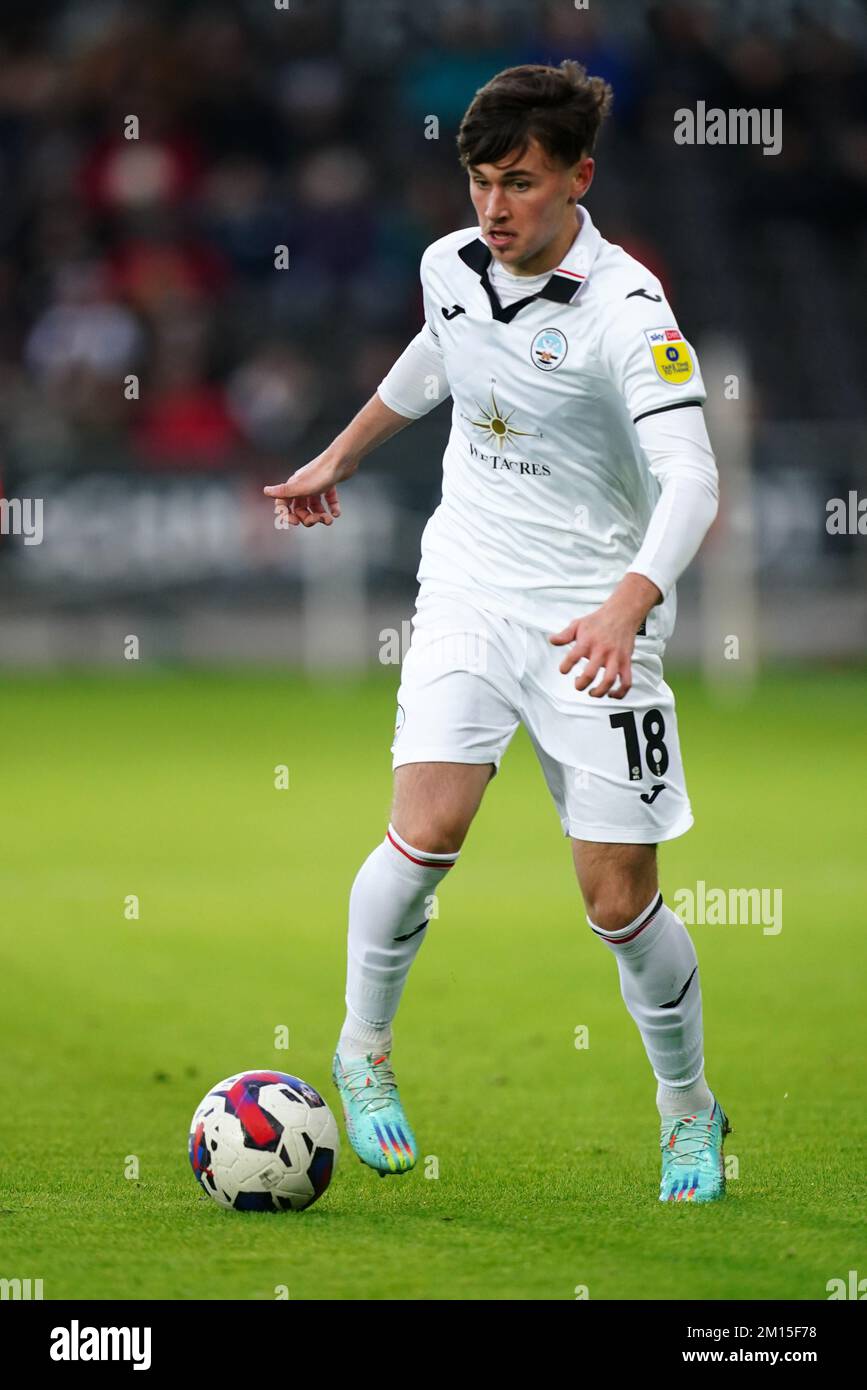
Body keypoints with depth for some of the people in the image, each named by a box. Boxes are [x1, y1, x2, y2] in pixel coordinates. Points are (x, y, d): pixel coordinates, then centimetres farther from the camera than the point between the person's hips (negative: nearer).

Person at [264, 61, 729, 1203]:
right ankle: (364, 1047, 8)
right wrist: (339, 459, 38)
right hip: (469, 593, 4)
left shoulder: (624, 308, -19)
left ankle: (691, 1111, 21)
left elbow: (690, 475, -30)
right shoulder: (450, 265, 1)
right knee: (427, 832, -17)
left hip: (594, 623, -4)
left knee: (620, 901, -3)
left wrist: (628, 603, -46)